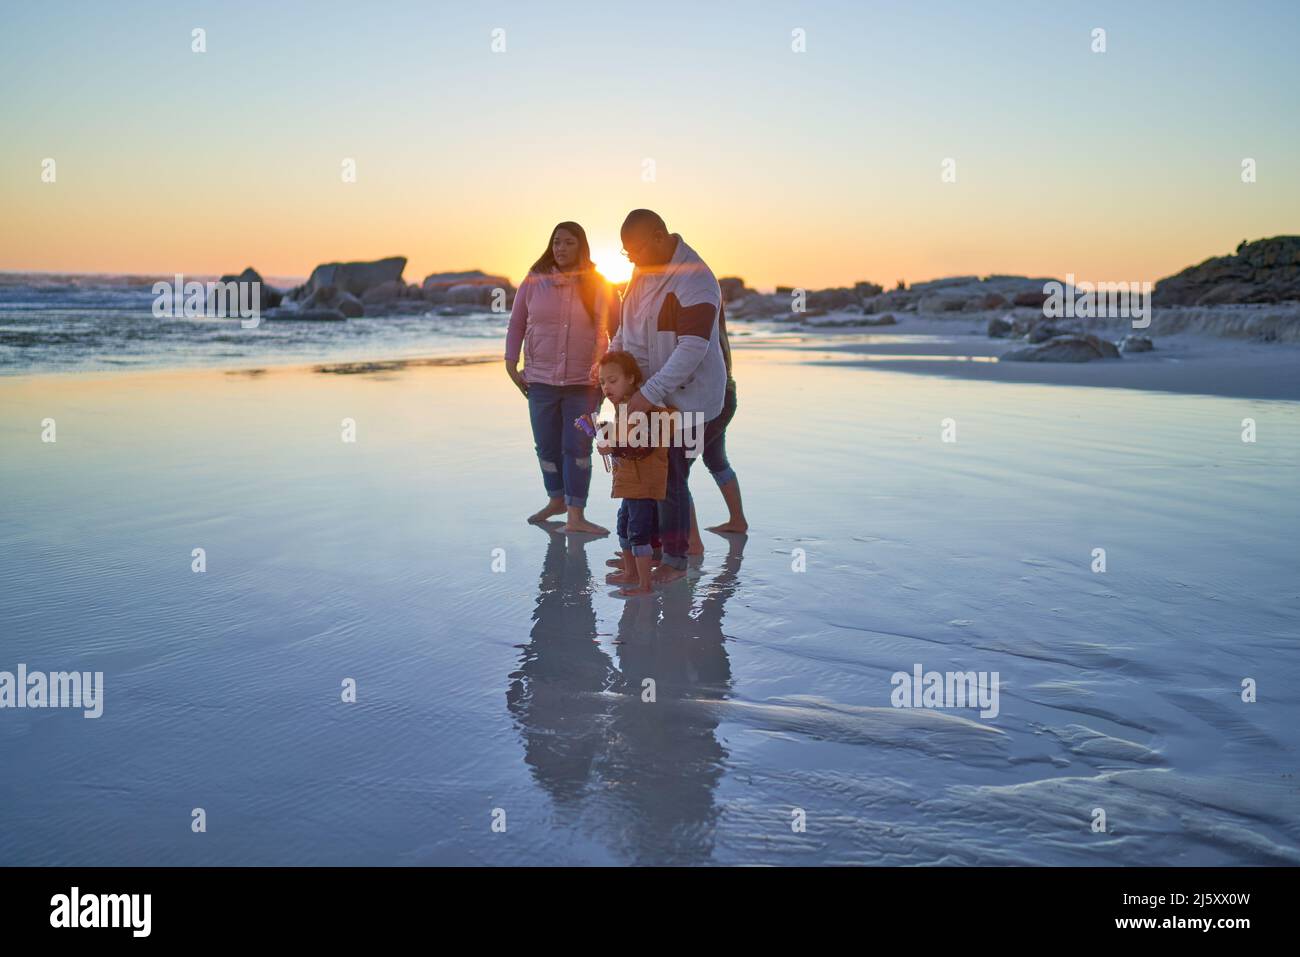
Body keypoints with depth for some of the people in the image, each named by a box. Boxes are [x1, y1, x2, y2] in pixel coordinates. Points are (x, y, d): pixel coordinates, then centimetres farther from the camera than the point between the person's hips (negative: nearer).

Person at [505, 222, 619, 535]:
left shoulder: (599, 286, -1)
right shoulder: (534, 281, 1)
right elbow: (516, 324, 8)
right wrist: (511, 364, 3)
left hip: (585, 381, -2)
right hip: (541, 379, 2)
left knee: (578, 448, -2)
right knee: (547, 446, 11)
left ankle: (576, 515, 1)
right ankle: (556, 500, 32)